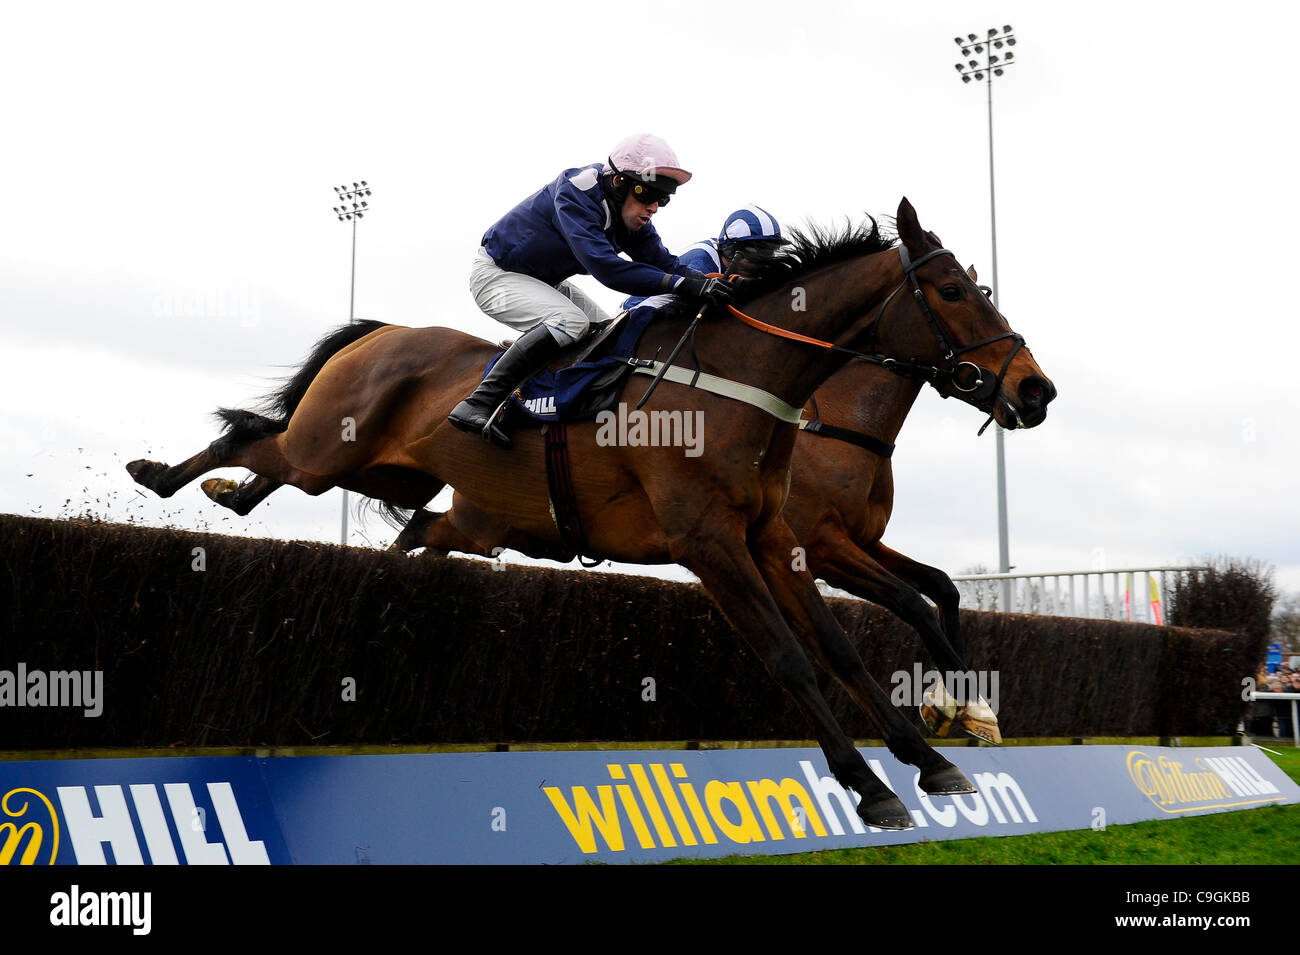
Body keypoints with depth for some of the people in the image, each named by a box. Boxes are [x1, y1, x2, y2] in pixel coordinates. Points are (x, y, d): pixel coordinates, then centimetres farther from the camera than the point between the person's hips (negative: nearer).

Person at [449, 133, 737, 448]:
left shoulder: (630, 213, -7)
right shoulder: (575, 194, -32)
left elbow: (662, 262, -8)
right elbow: (603, 266, -43)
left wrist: (708, 282, -28)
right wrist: (682, 284, -49)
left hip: (544, 283, 9)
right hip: (496, 274, -9)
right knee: (571, 322, -31)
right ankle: (478, 404, -34)